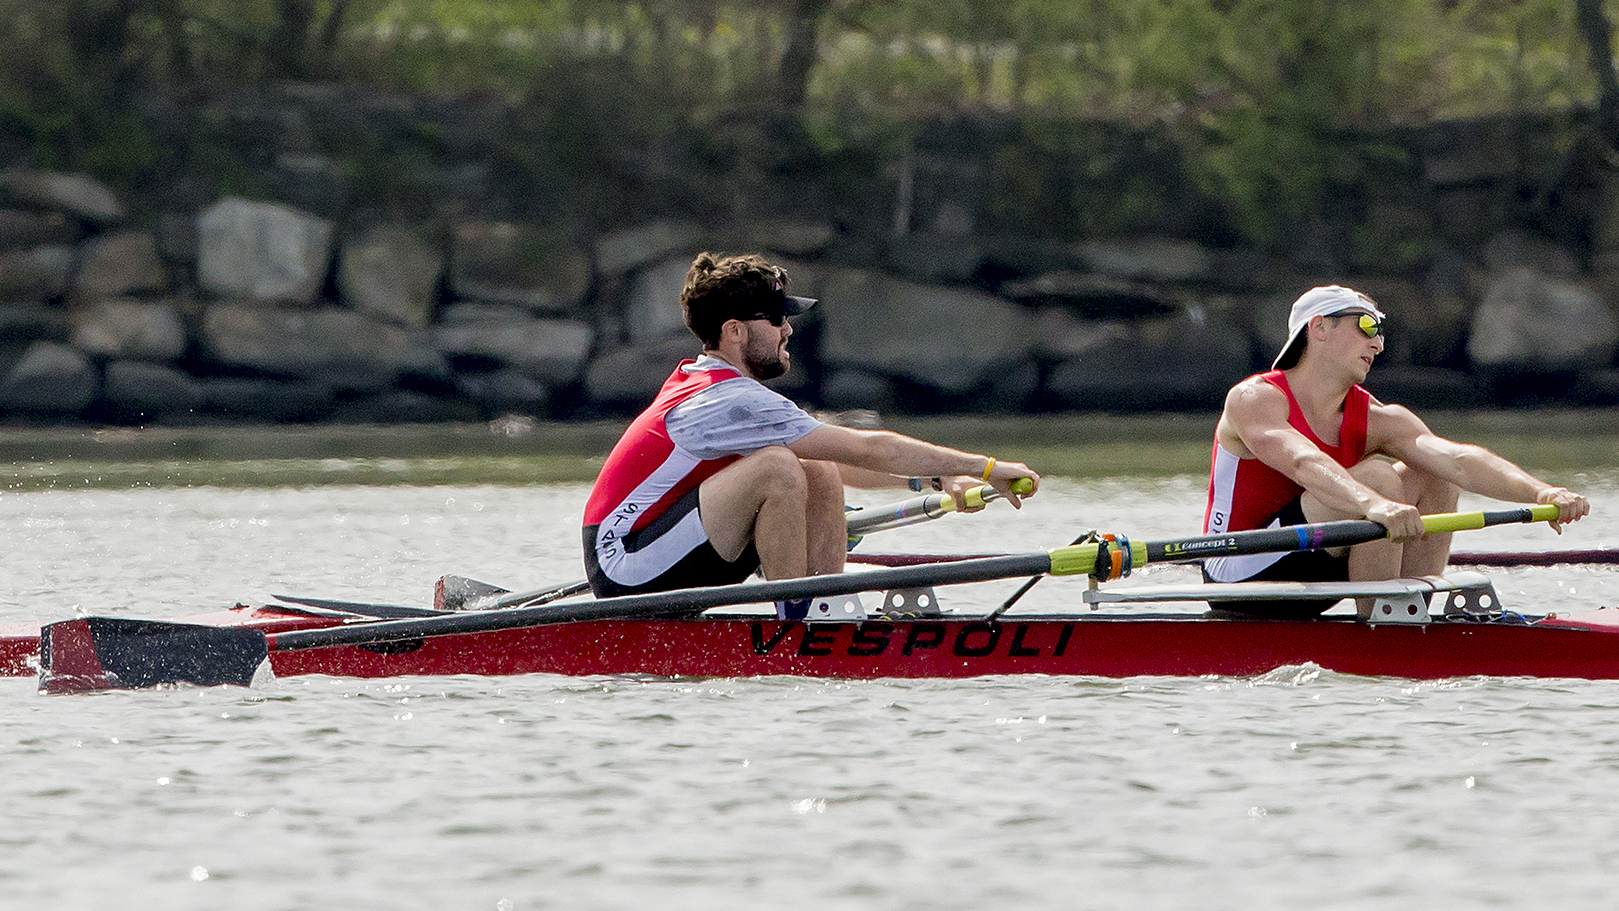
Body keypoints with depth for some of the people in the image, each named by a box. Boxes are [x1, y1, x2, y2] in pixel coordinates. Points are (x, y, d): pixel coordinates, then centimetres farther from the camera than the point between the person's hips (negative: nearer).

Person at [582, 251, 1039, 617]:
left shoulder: (701, 383, 13)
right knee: (778, 469, -27)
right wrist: (985, 467, -13)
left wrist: (934, 479, 10)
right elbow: (869, 449, -18)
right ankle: (795, 622, -17)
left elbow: (838, 462, 18)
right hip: (622, 570, -10)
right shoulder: (731, 402, -18)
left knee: (822, 478, 5)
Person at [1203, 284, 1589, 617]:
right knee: (1378, 475, -23)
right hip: (1240, 579, -7)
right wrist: (1372, 505, -55)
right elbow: (1304, 463, -37)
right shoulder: (1253, 399, -16)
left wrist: (1540, 492, -31)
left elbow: (1457, 460, -14)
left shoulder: (1376, 420, 2)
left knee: (1430, 477, 0)